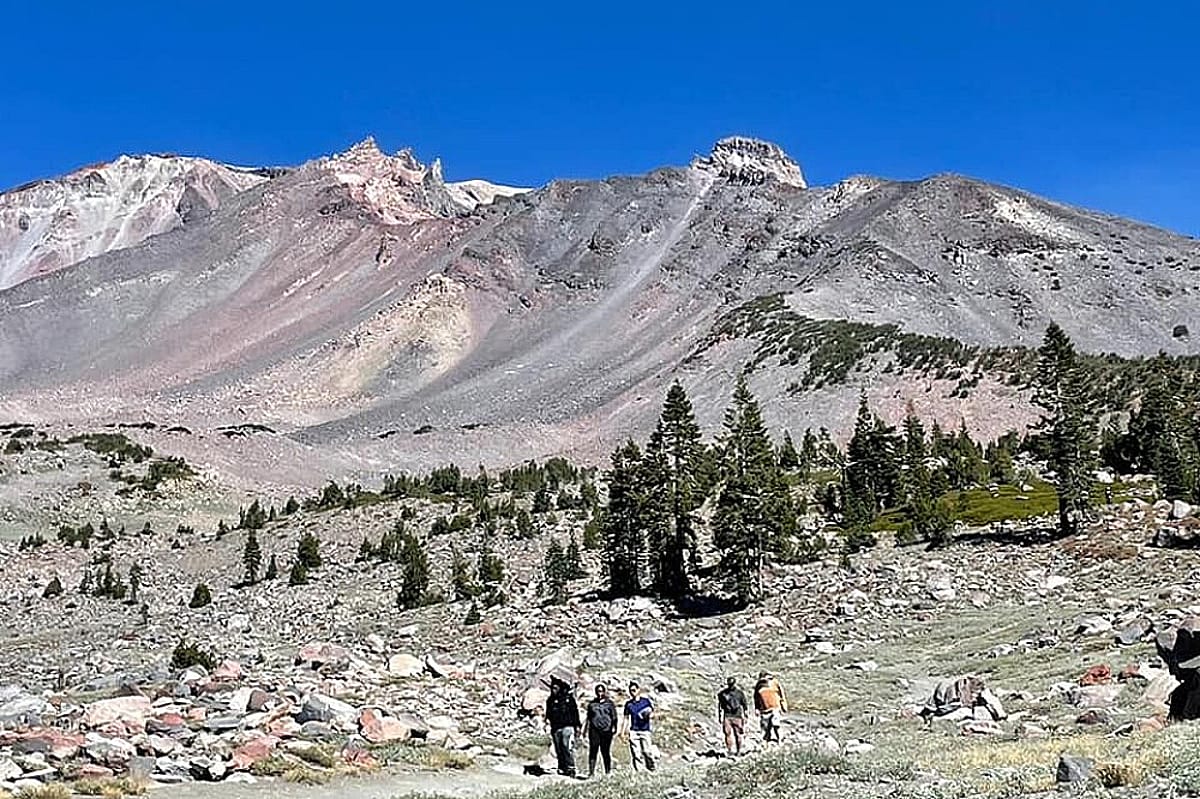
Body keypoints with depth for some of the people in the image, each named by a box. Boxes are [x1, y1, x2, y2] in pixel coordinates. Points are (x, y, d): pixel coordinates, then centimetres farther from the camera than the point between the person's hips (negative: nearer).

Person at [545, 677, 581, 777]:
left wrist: (577, 725, 3)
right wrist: (547, 719, -9)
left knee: (567, 746, -20)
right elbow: (548, 713, 14)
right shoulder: (550, 700, 13)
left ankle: (571, 768, -21)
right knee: (559, 749, 5)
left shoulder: (569, 698, 4)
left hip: (567, 726, -4)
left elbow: (575, 711, 7)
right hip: (556, 728, 4)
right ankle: (562, 768, 14)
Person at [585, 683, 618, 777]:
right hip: (594, 730, 1)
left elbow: (614, 717, 5)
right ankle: (591, 772, -13)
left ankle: (608, 772, 14)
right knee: (593, 751, -10)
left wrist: (614, 727, -7)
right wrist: (586, 729, 16)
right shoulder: (592, 704, 14)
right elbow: (589, 718, 19)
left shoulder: (609, 703, 8)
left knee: (605, 752, 3)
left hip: (606, 730, -1)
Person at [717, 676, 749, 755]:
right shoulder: (723, 694, 7)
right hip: (727, 716, 1)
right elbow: (720, 705, 15)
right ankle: (729, 749, -4)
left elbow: (745, 705, 11)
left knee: (738, 734, -2)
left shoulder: (739, 693, 5)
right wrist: (719, 716, 14)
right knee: (728, 733, -9)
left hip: (737, 716, -1)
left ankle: (738, 751, 9)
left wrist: (745, 716, 8)